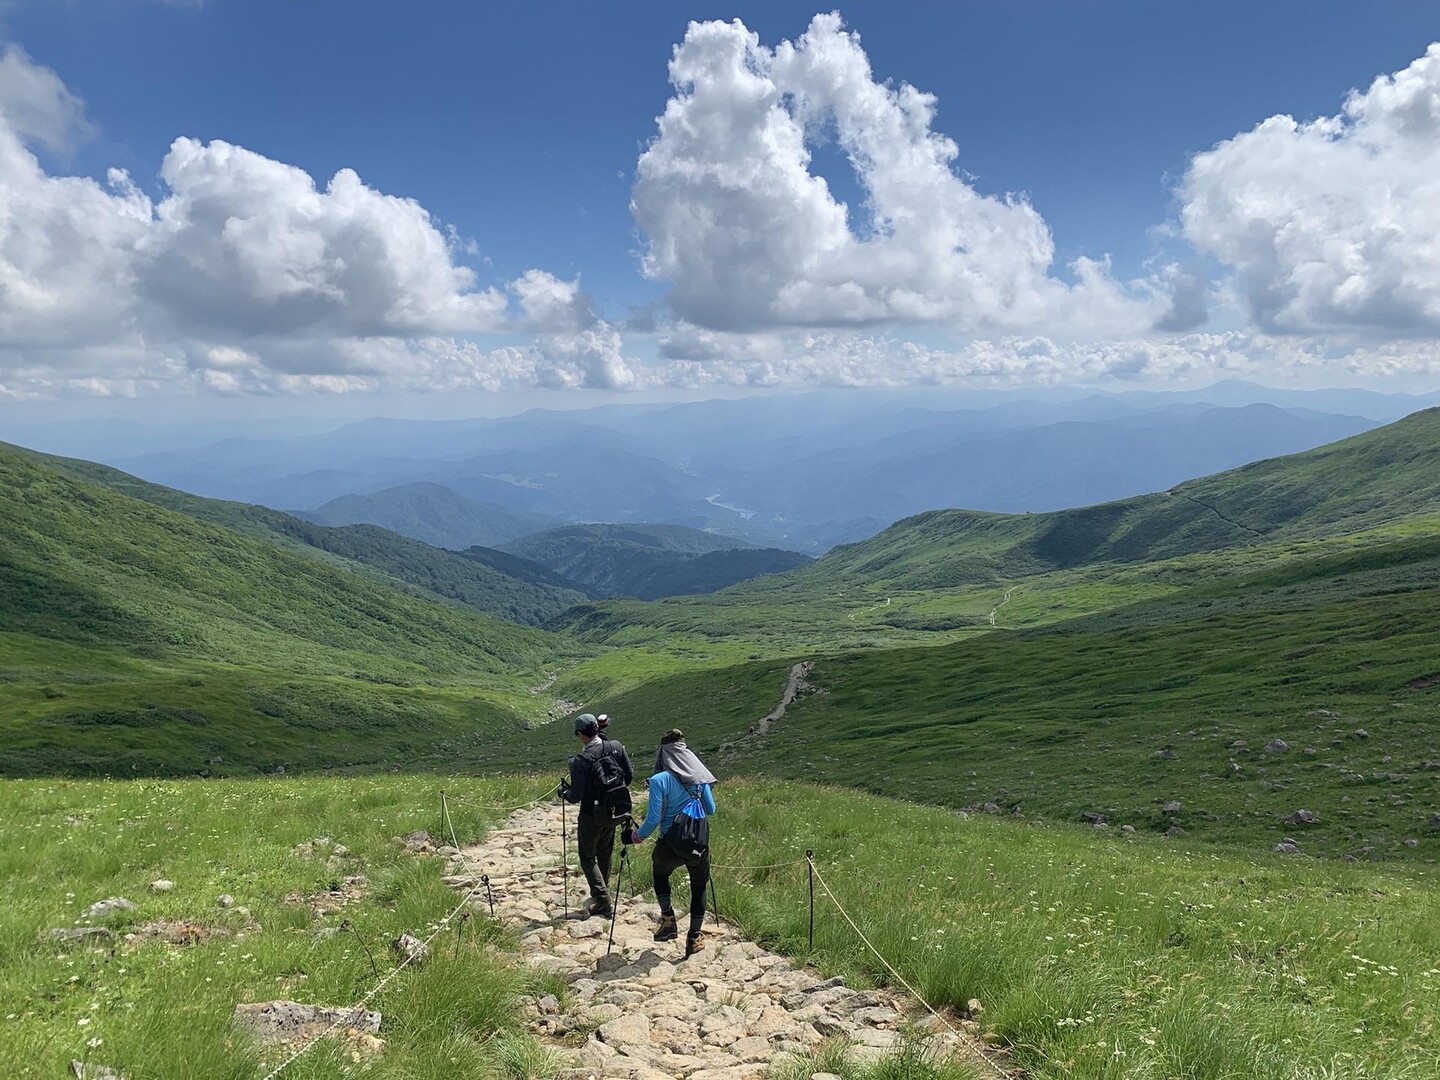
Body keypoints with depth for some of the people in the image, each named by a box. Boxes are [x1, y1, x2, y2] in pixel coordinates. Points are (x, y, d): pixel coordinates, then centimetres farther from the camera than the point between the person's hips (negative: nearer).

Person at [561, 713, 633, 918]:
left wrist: (564, 791, 2)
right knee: (605, 854, 22)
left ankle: (603, 902, 1)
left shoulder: (581, 761, -23)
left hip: (592, 816, -5)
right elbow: (630, 775, 1)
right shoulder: (616, 747, -8)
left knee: (588, 857, 10)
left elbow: (577, 796, -19)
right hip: (615, 811, 5)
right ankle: (601, 894, 35)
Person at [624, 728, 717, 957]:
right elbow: (711, 809, 6)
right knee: (699, 886, 19)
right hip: (699, 842, 3)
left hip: (671, 843, -2)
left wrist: (637, 836, 3)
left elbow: (654, 818, -13)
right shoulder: (700, 775, -1)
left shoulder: (660, 780, -14)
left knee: (660, 873, 29)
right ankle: (695, 937, 23)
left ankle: (668, 919, 22)